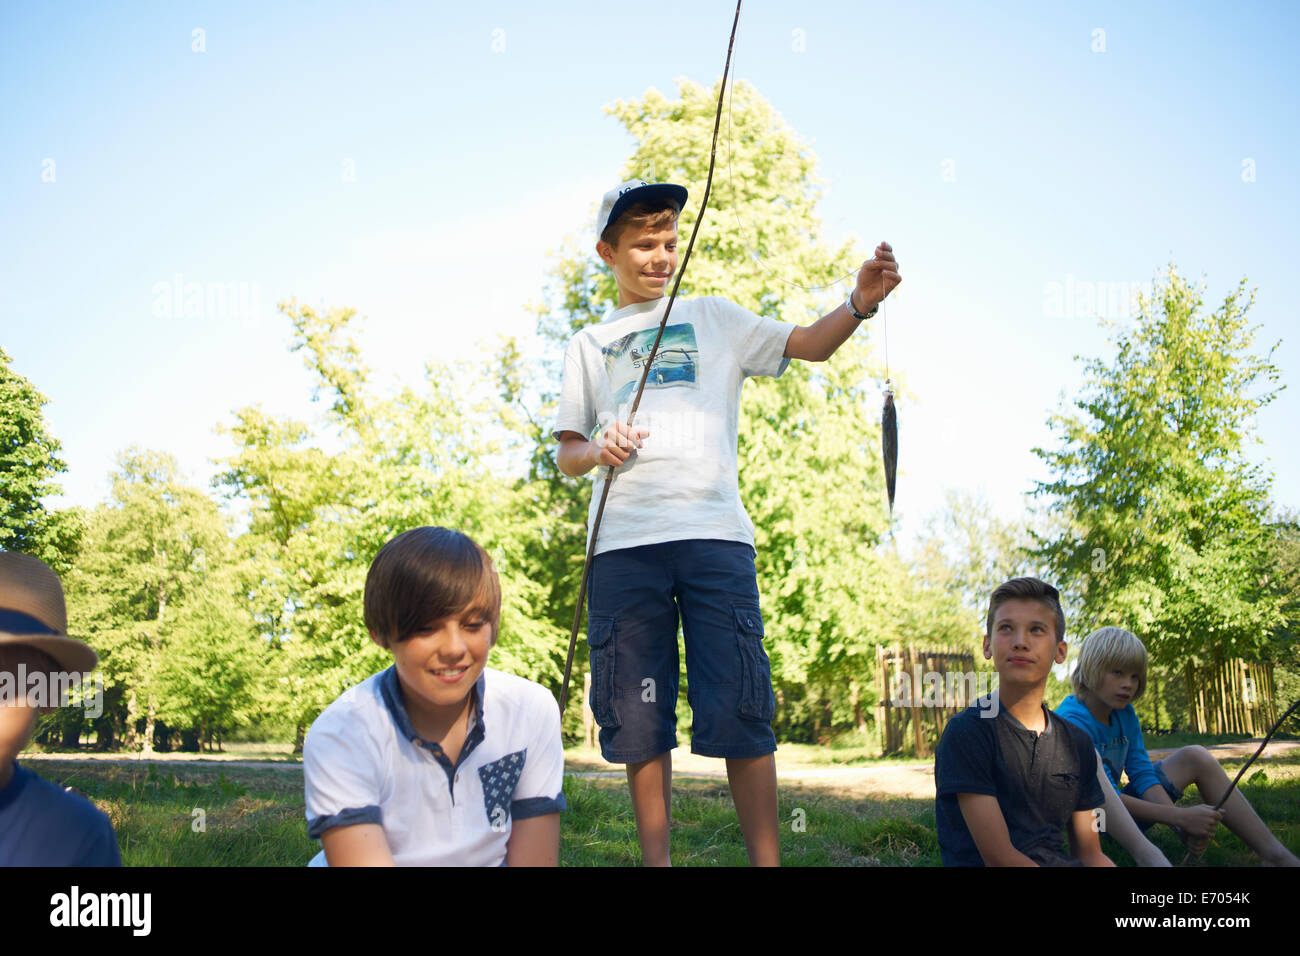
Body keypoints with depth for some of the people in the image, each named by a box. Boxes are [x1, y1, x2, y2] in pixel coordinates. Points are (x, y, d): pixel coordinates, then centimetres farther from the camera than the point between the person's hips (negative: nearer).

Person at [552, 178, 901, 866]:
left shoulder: (715, 319, 19)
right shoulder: (589, 344, 21)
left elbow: (810, 344, 9)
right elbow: (566, 454, 18)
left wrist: (860, 303, -10)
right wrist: (596, 452, -5)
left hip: (715, 532, -1)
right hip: (623, 541, 1)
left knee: (740, 710, -7)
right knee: (637, 714, 3)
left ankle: (766, 860, 0)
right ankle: (656, 861, 14)